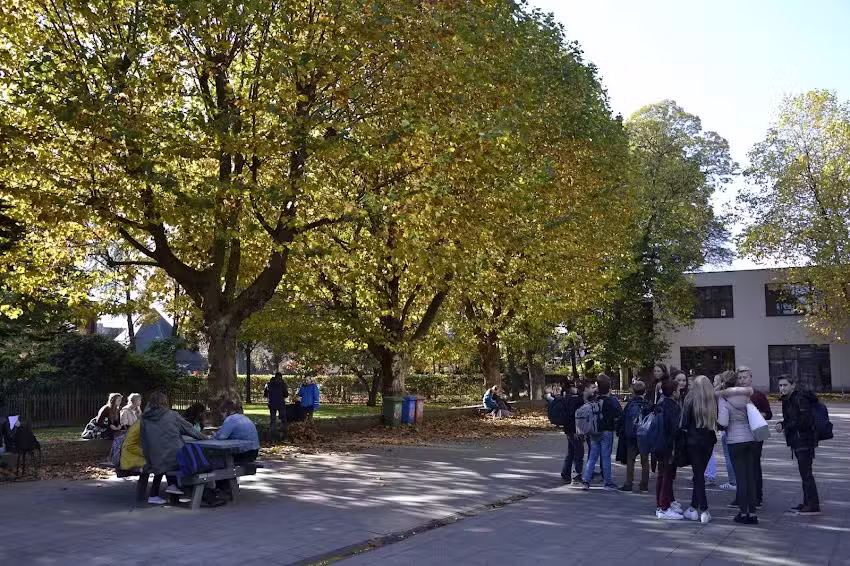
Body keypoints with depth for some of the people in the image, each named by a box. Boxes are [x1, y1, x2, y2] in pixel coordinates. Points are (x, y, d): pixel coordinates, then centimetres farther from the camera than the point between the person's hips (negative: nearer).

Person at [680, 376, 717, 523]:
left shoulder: (691, 400, -13)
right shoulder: (714, 401, -4)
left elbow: (684, 424, -11)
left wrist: (687, 430, 10)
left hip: (694, 441, -4)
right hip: (709, 441, 4)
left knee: (698, 474, 2)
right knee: (699, 473, 15)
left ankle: (704, 510, -2)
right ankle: (694, 507, 22)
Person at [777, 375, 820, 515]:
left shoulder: (800, 399, -16)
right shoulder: (787, 400, 13)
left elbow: (806, 420, -22)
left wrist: (785, 426, -15)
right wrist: (782, 424, -2)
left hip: (804, 440, -10)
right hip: (797, 441, 10)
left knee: (806, 473, -8)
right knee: (804, 473, 15)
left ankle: (813, 506, -4)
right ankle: (807, 503, 23)